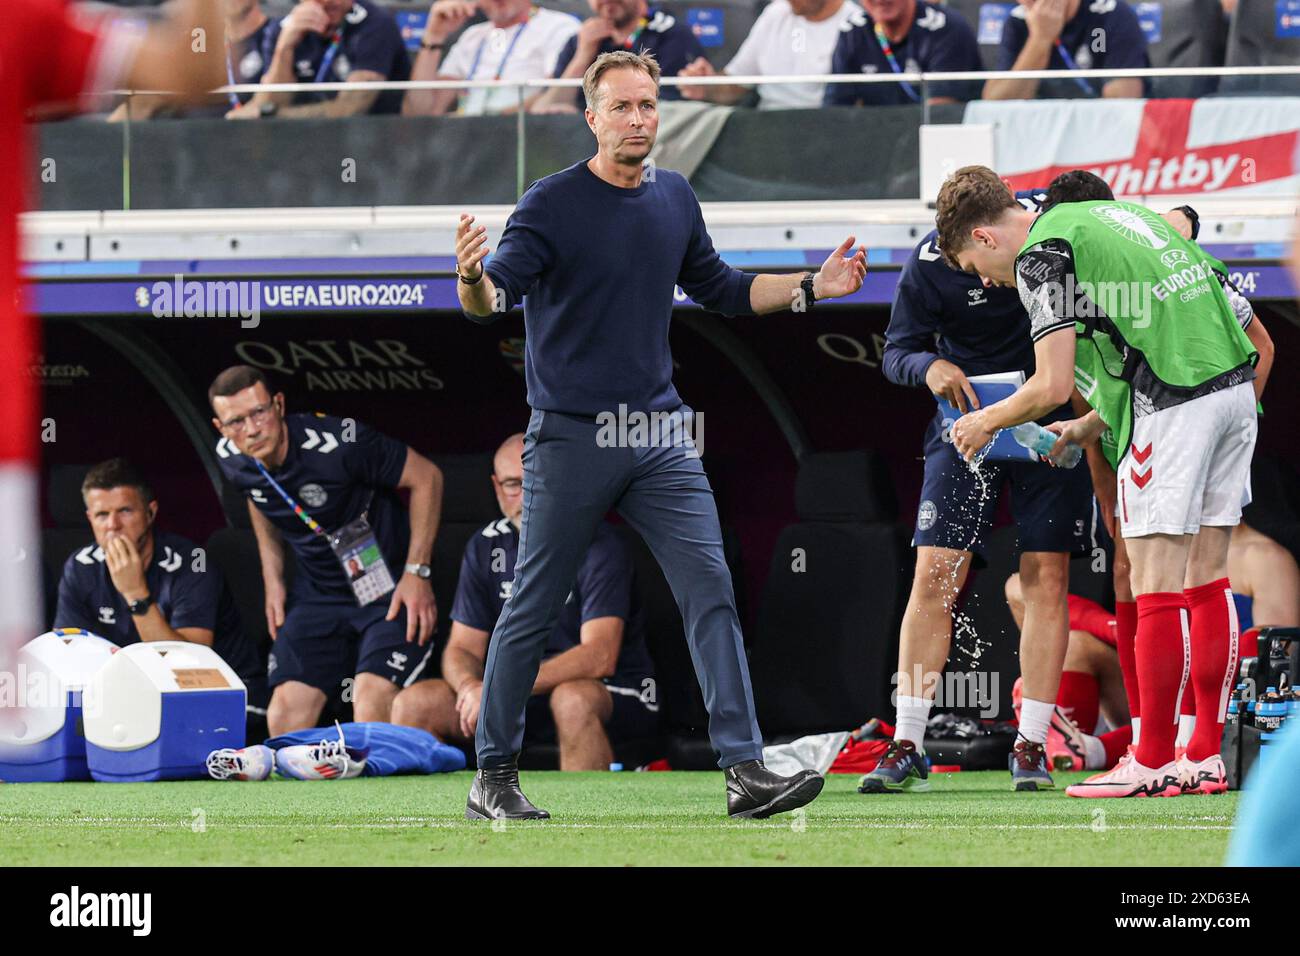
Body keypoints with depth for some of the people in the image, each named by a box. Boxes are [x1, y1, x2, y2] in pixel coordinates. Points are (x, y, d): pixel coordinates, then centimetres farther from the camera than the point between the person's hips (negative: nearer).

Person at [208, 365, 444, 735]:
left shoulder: (335, 444, -26)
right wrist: (272, 579, 12)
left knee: (372, 713, -24)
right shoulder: (232, 460, -7)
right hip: (317, 591, 6)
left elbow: (425, 477, -14)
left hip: (389, 589, -5)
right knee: (284, 716, -5)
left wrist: (417, 573, -14)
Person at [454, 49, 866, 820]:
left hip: (660, 435, 5)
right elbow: (494, 298, -19)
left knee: (711, 589, -7)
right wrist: (474, 278, -42)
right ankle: (494, 777, 14)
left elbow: (720, 289, 24)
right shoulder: (553, 204, -9)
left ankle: (745, 768, -9)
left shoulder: (675, 199, 9)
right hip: (571, 438, -5)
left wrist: (812, 287, 14)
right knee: (533, 612, 2)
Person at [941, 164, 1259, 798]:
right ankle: (1210, 756, 13)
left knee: (1156, 586, -4)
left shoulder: (1040, 257, -4)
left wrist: (987, 422, 9)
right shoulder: (1110, 216, 24)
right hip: (1234, 385, 9)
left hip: (1174, 402, -9)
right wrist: (1092, 425, 25)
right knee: (1206, 578, 12)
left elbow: (1052, 385, -9)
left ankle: (1153, 764, -2)